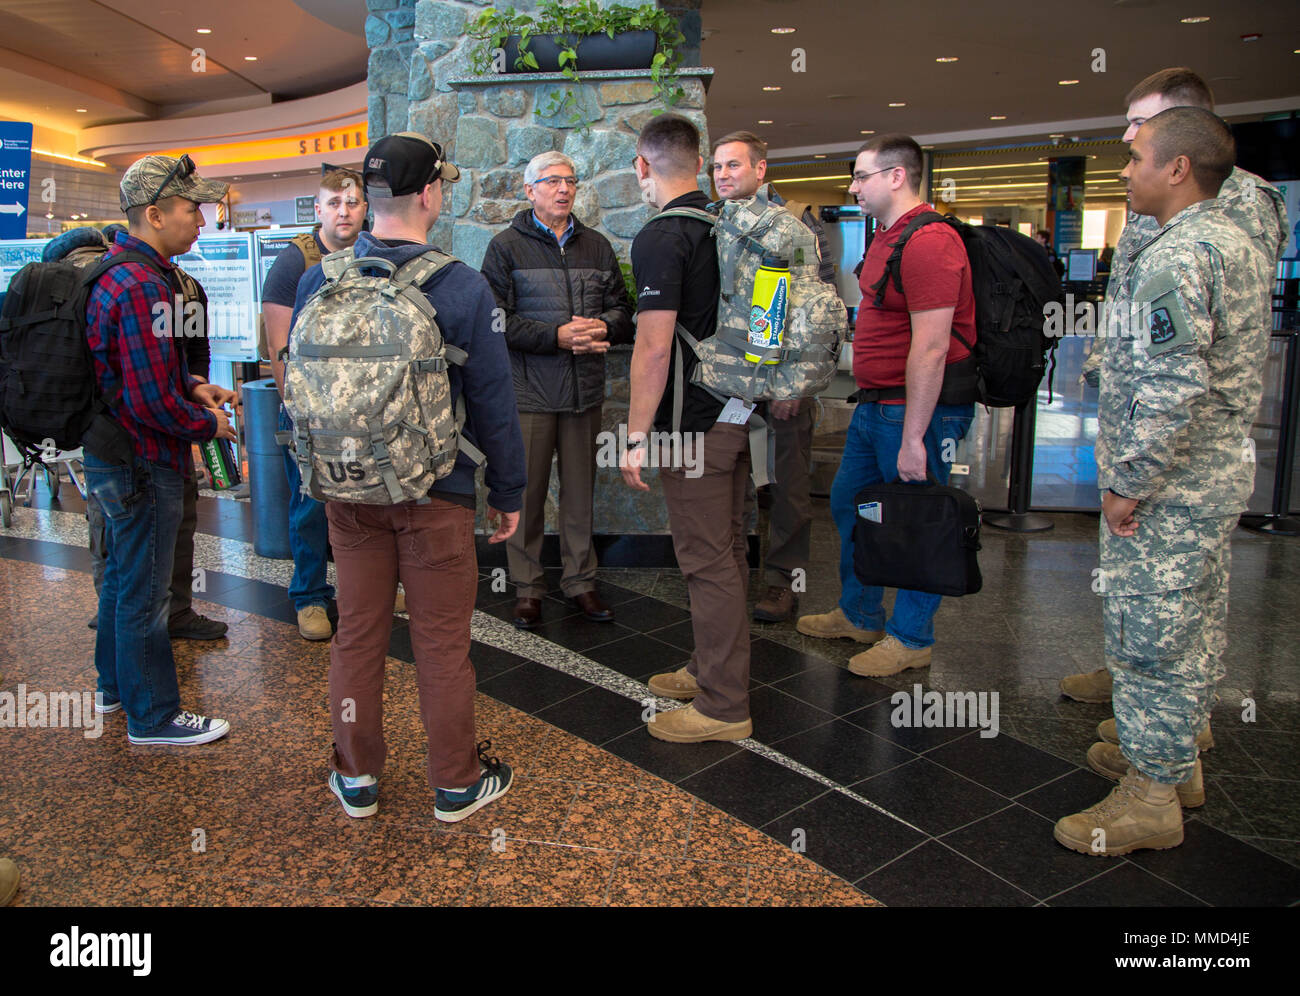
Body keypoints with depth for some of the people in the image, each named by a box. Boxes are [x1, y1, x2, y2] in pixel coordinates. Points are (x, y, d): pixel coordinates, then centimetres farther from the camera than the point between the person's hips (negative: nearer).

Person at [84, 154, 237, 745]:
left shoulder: (117, 271, 10)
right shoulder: (142, 286, -24)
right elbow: (152, 401, -27)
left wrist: (192, 387, 7)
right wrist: (209, 424, -12)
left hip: (115, 454, 11)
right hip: (144, 464, -11)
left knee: (123, 575, 24)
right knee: (144, 593, 3)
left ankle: (115, 685, 41)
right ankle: (153, 716, 18)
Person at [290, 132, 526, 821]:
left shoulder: (319, 280, 0)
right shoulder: (463, 287, -12)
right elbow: (493, 403, -8)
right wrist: (508, 491, 2)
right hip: (437, 492, -3)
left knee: (357, 634, 14)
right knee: (442, 642, 7)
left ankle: (356, 777, 29)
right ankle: (456, 783, 23)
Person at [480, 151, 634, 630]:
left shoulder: (596, 246, 14)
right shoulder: (506, 247, 1)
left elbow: (622, 307, 13)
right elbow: (497, 319, -8)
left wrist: (604, 327, -11)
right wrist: (557, 336, -18)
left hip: (585, 389, 4)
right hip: (528, 389, -3)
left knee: (580, 490, 9)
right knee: (527, 491, 2)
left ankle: (581, 581, 22)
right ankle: (528, 587, 15)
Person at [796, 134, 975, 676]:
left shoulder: (928, 242, -19)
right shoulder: (887, 236, 15)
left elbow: (930, 348, -24)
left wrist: (913, 438, -25)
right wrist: (873, 402, 20)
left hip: (918, 408, -11)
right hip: (875, 403, 11)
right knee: (849, 504, 19)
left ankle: (911, 637, 20)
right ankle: (858, 615, 36)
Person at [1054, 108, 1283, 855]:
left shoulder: (1174, 258, -20)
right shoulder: (1243, 245, 12)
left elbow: (1172, 391, -28)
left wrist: (1126, 483, -19)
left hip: (1168, 486, -10)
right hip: (1223, 468, 10)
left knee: (1149, 635, 1)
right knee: (1194, 627, 20)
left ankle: (1151, 796, 13)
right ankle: (1177, 758, 36)